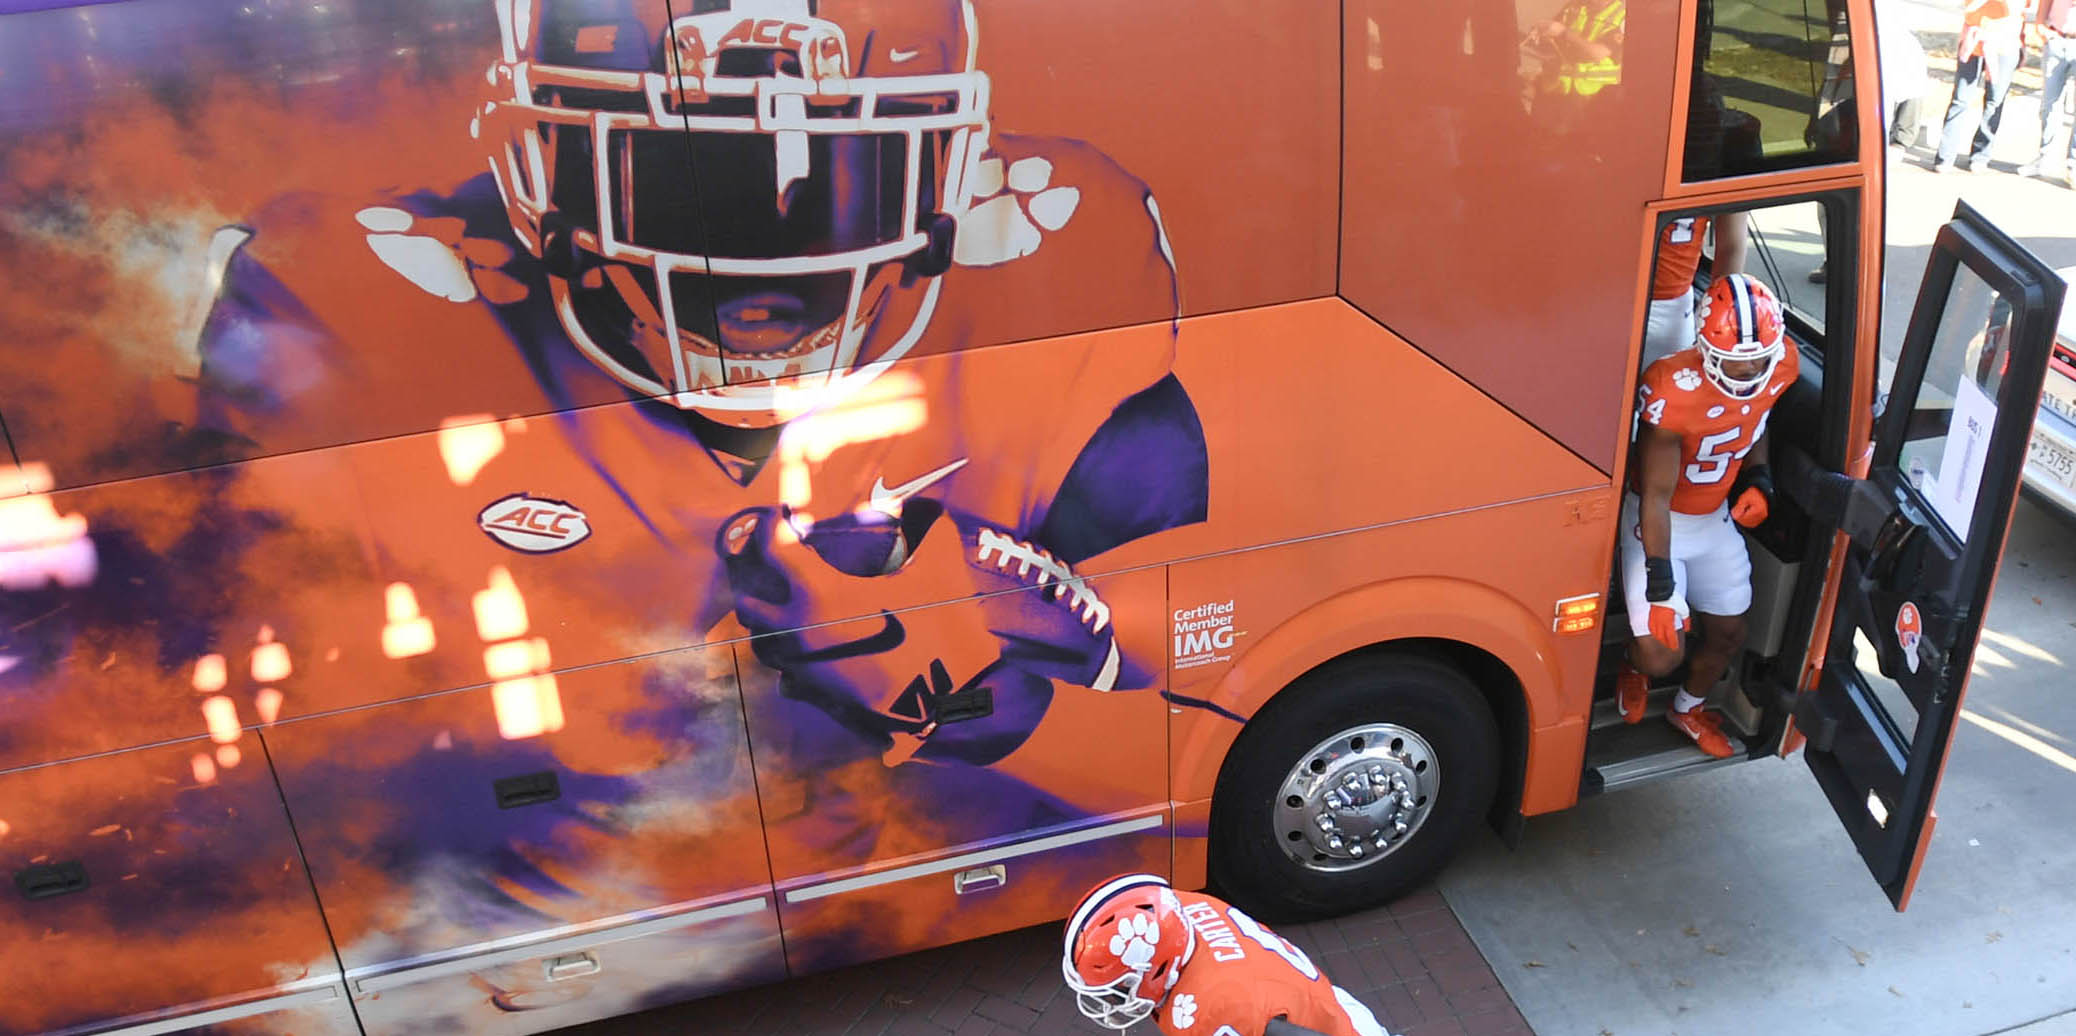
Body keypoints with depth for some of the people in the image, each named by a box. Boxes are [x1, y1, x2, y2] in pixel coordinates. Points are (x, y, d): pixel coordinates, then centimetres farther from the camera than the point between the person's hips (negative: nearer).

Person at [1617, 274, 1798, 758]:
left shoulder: (1780, 367, -16)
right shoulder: (1673, 390, -35)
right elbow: (1656, 495, -27)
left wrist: (1758, 479, -8)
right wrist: (1660, 587, -24)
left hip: (1717, 516, 6)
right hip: (1659, 519, -6)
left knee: (1729, 634, 15)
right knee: (1661, 656, -11)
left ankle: (1688, 709, 46)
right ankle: (1634, 669, 29)